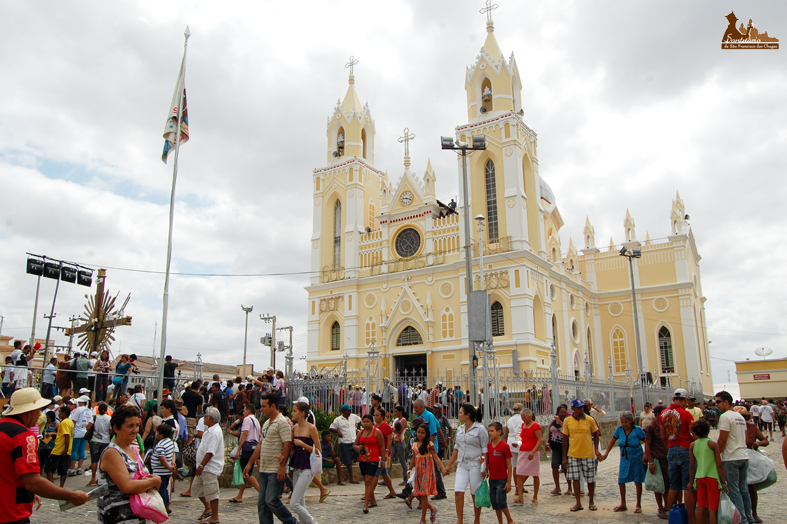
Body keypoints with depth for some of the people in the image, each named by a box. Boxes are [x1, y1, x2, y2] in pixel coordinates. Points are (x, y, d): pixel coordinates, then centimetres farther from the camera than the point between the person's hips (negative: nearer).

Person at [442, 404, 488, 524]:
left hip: (475, 465, -5)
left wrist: (484, 468, -13)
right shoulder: (460, 429, 11)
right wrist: (448, 466, 17)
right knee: (458, 492, -6)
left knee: (476, 494, 4)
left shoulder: (480, 429, -7)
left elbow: (485, 449, -7)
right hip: (462, 465, 5)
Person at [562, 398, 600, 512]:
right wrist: (564, 457, 3)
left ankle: (591, 502, 23)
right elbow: (565, 439, 4)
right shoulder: (567, 421, -1)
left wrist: (596, 450, -3)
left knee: (590, 479, 6)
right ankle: (578, 503, 14)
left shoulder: (590, 420, -2)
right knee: (575, 478, 2)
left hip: (588, 454, 0)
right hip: (573, 454, 0)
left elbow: (595, 435, 10)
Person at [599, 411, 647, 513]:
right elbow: (612, 441, 5)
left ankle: (638, 505, 19)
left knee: (638, 481, 4)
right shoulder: (619, 429, -5)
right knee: (621, 481, 1)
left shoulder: (637, 430, -13)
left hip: (636, 459, -3)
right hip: (624, 459, 3)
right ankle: (623, 504, 16)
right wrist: (605, 454, 1)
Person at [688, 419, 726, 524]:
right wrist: (723, 483, -3)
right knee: (712, 508, 1)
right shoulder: (712, 444, -9)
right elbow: (719, 465, -9)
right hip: (712, 477, -4)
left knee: (701, 507, 11)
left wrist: (691, 482, 16)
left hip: (699, 478, 4)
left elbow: (692, 466, 7)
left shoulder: (692, 445, 3)